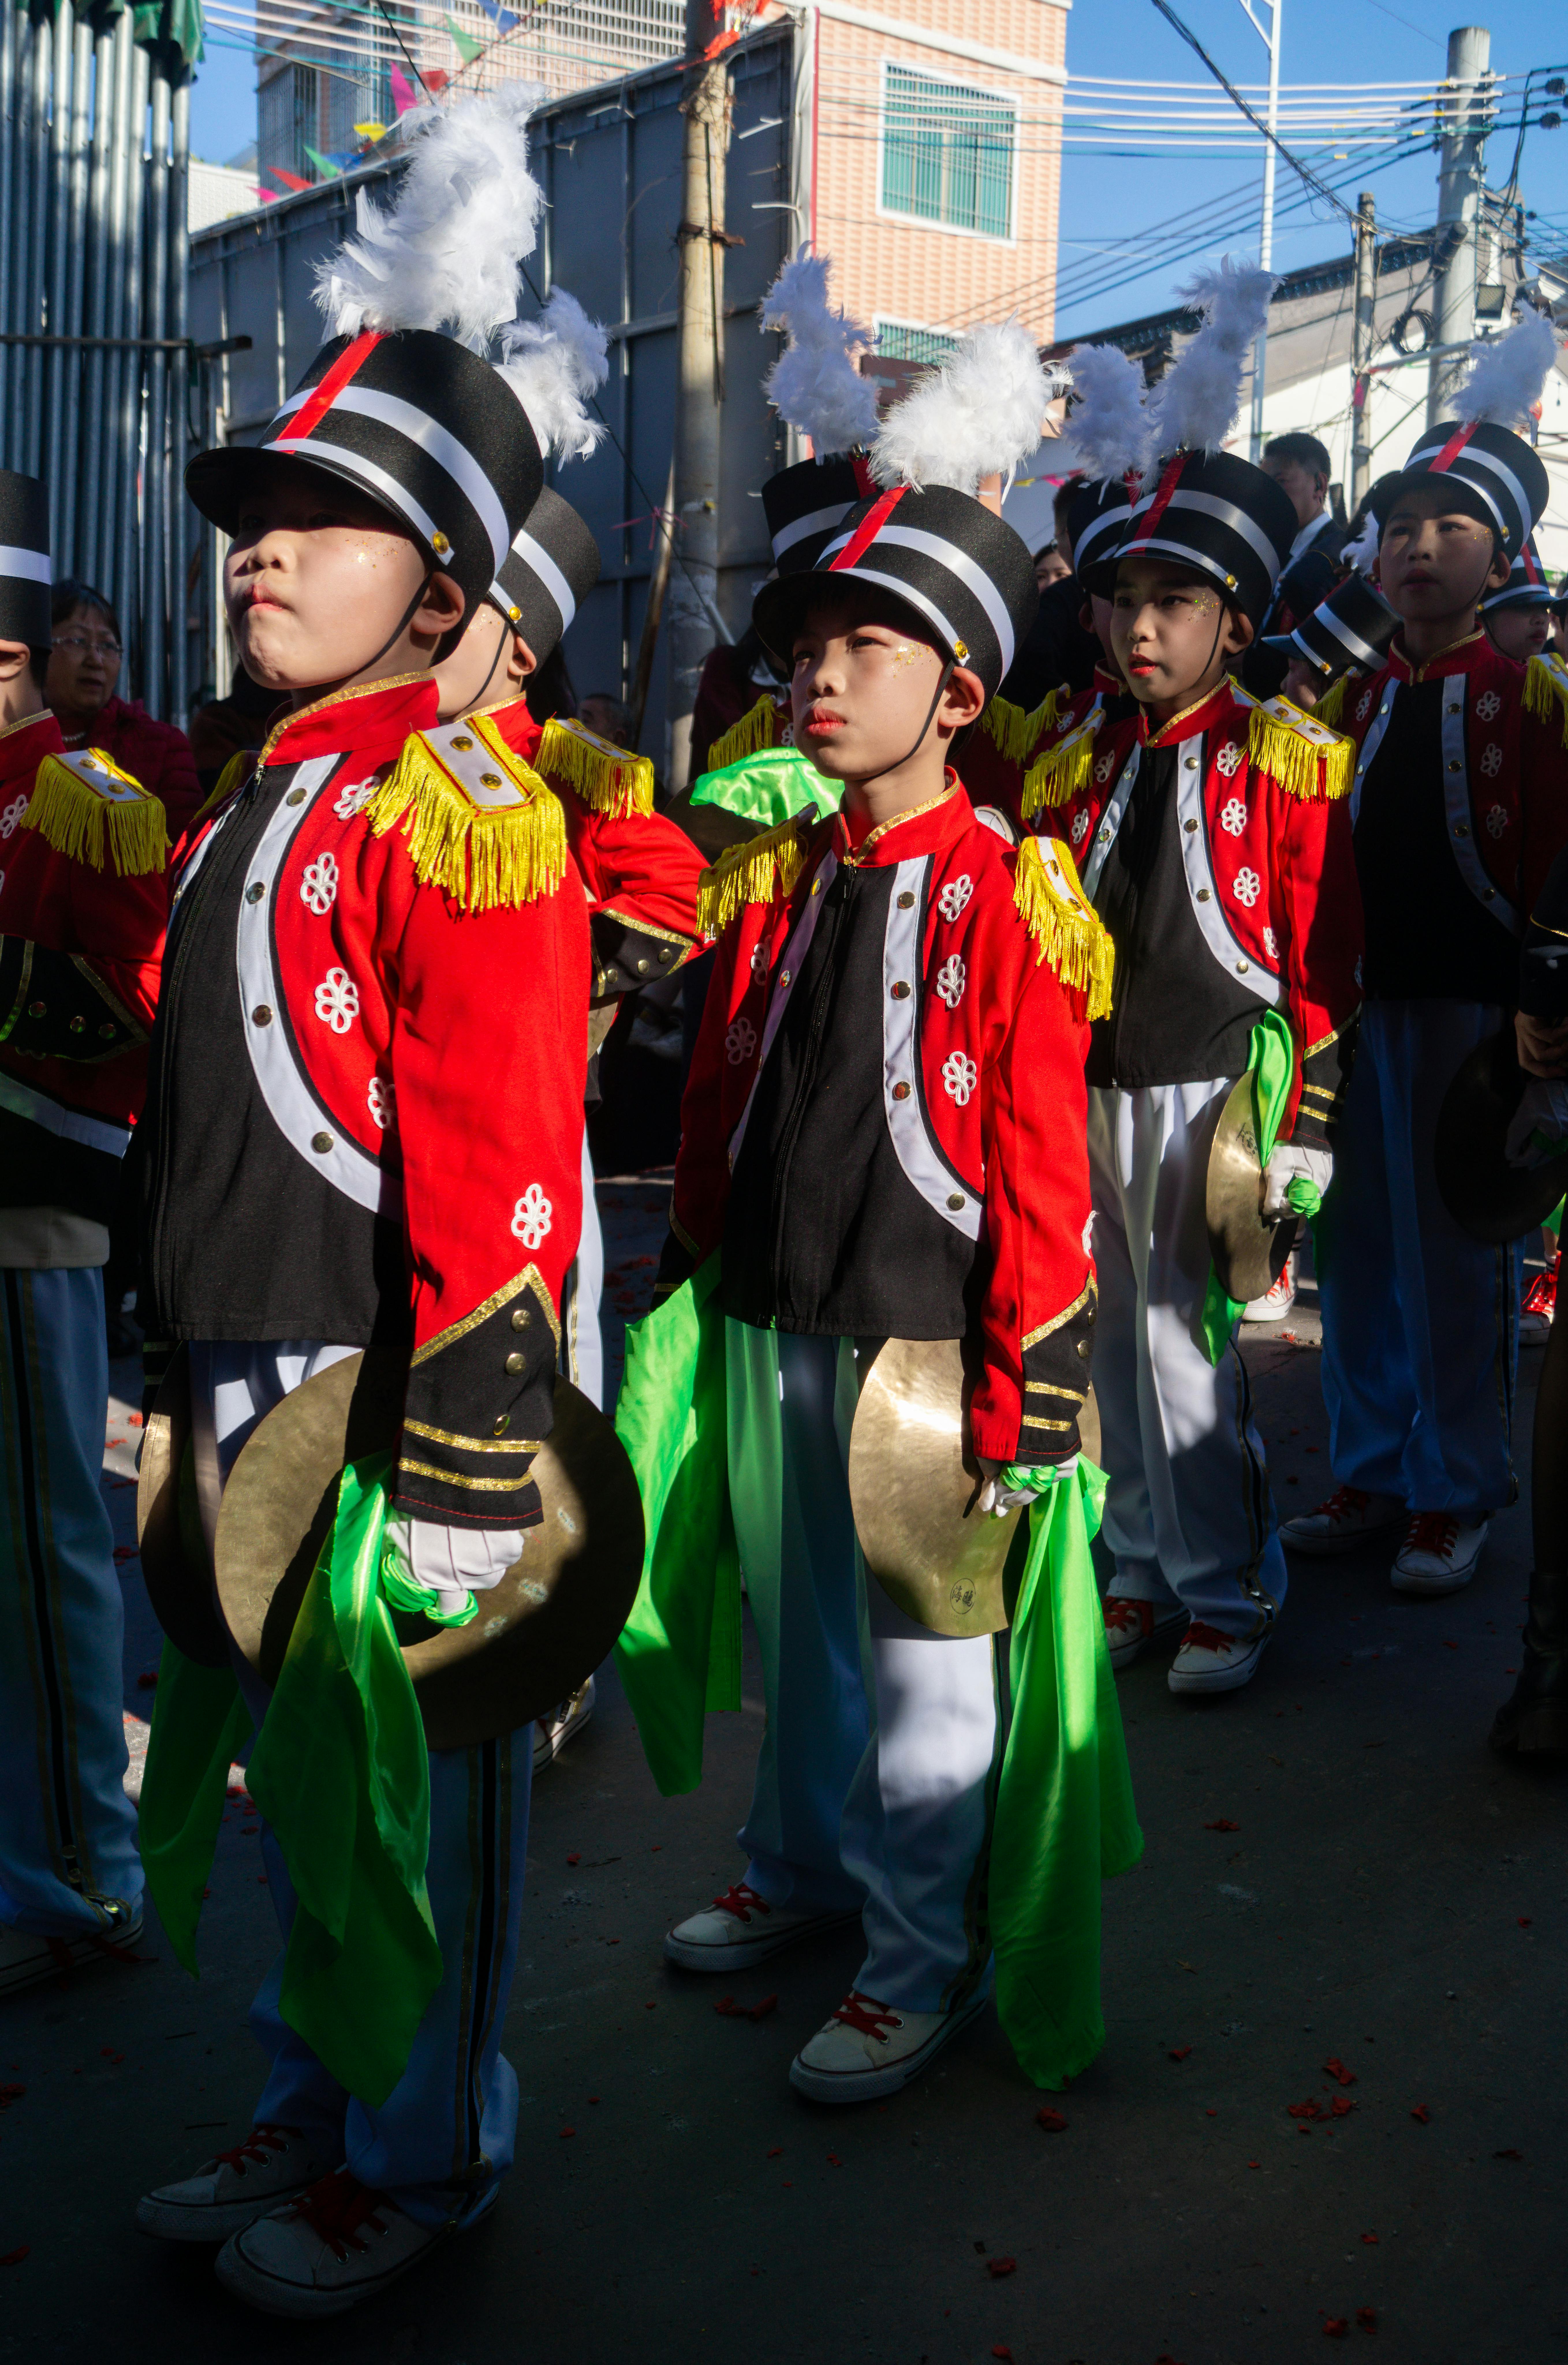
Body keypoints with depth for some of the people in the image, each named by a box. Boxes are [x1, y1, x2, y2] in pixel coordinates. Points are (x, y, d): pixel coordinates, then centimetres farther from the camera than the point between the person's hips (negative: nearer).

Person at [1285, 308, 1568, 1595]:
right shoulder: (1356, 686, 11)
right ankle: (1371, 1471, 23)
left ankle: (1458, 1491, 14)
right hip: (1355, 993, 5)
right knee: (1357, 1240, 10)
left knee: (1458, 1247, 2)